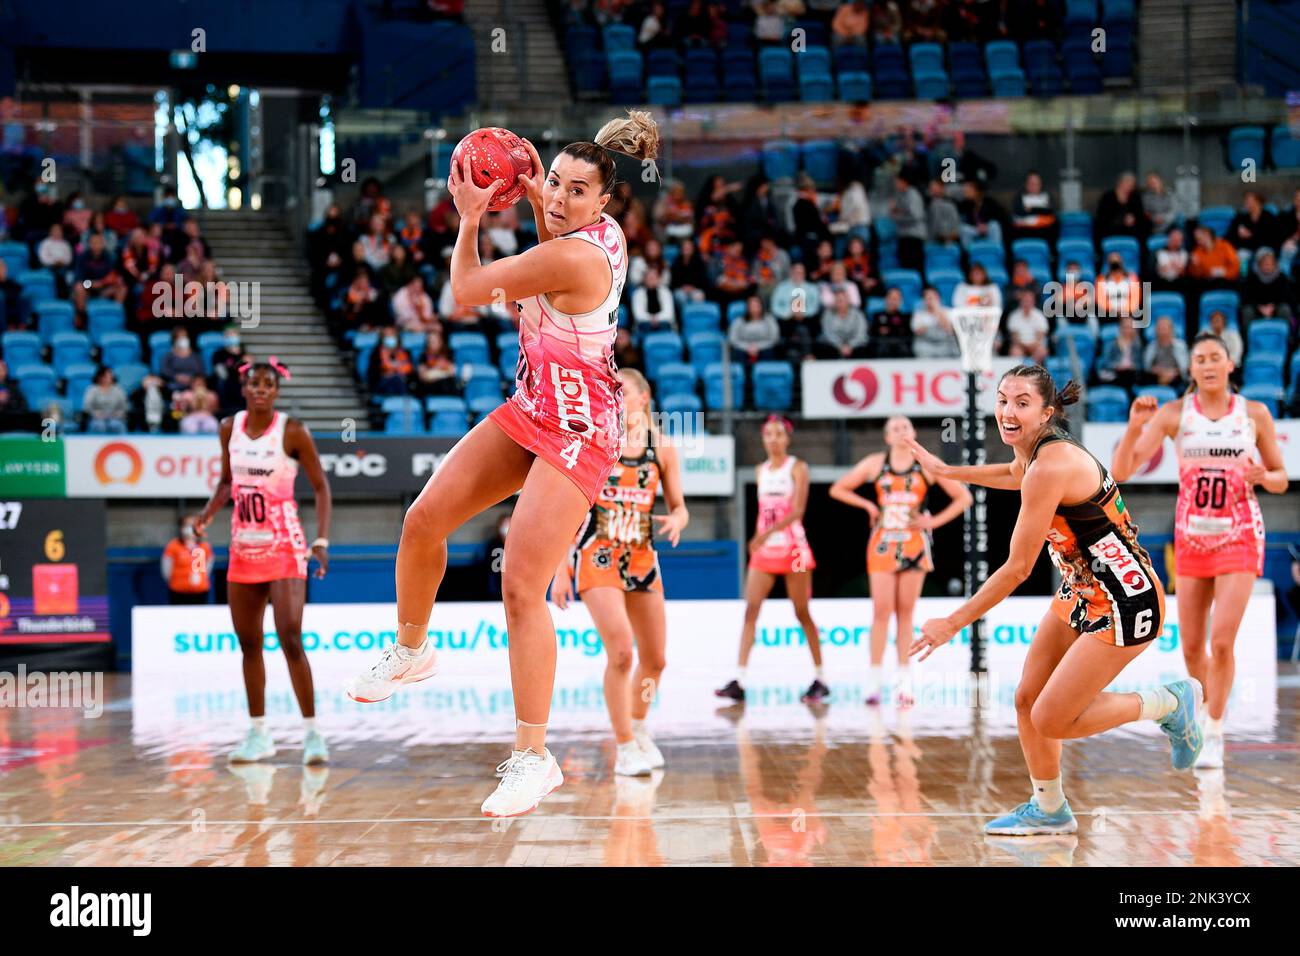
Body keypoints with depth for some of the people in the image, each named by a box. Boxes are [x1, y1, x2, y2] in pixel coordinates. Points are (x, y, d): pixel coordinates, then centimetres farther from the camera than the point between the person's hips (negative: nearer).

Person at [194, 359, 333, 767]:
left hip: (284, 548, -5)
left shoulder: (292, 431, -9)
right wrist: (206, 516, 1)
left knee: (290, 639, -14)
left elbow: (320, 487, -6)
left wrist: (321, 541, -16)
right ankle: (258, 734, 19)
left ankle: (311, 731, -7)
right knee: (248, 643, 9)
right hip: (243, 547, 5)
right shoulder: (230, 428, 4)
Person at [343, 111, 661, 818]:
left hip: (576, 435, -10)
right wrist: (535, 201, 14)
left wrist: (470, 217, 0)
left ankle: (533, 757, -4)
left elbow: (466, 290, -14)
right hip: (531, 408, 10)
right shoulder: (605, 233, 2)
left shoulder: (574, 255, -25)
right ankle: (410, 650, 31)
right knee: (424, 519, 6)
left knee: (521, 586, -14)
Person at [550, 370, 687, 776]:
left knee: (654, 660, 11)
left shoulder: (662, 448, 4)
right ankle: (624, 749, -9)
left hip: (641, 559, 4)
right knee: (621, 652, -20)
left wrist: (676, 521, -18)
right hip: (596, 558, -4)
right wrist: (560, 570, -5)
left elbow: (679, 506, 7)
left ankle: (638, 728, 39)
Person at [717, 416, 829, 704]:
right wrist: (758, 542, 14)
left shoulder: (797, 468, -4)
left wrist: (768, 532, -27)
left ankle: (820, 680, 11)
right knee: (750, 610, -6)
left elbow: (797, 510, -15)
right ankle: (738, 682, -11)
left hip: (792, 548, -5)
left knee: (802, 613, 0)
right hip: (763, 551, 5)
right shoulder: (761, 471, 13)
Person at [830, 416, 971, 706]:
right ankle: (874, 678, -5)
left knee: (906, 612, 2)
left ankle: (905, 680, 5)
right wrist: (868, 505, 2)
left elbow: (964, 497, 4)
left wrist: (934, 521, -4)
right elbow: (837, 489, 13)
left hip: (914, 544, 0)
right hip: (883, 543, 0)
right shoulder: (875, 463, 5)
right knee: (881, 610, -8)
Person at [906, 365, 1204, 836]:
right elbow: (1014, 475, 31)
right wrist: (943, 470, 37)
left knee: (1051, 721, -7)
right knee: (1027, 700, 10)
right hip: (1081, 593, 9)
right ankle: (1048, 810, 28)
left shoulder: (1051, 466, -26)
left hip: (1125, 603, -9)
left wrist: (953, 623, -14)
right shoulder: (1035, 452, 1)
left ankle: (1171, 703, 10)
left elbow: (1017, 568, -22)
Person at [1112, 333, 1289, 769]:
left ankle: (1214, 735, 2)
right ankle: (1206, 716, 33)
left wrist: (1262, 476, -15)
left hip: (1239, 536, -2)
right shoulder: (1173, 414, -3)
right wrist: (1135, 427, -25)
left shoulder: (1255, 414, -1)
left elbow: (1280, 479, 8)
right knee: (1191, 647, 7)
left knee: (1222, 641, -13)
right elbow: (1121, 471, -9)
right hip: (1191, 536, 2)